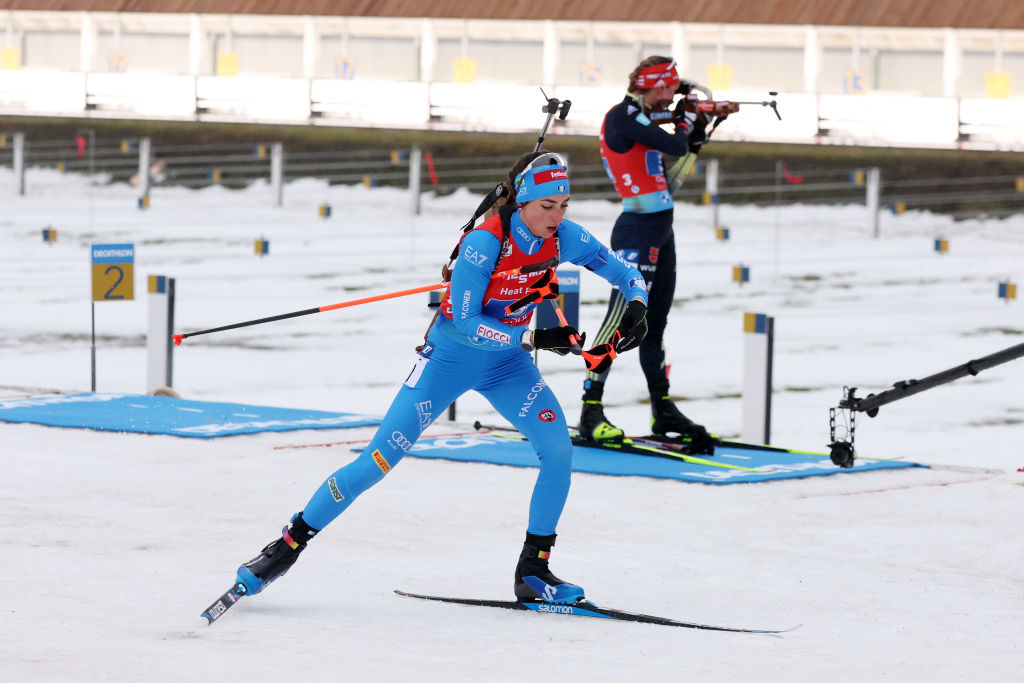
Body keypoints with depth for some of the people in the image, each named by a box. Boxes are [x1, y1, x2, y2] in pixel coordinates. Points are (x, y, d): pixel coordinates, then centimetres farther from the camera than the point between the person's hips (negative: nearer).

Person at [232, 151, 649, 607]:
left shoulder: (563, 238, -13)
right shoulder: (484, 243, -28)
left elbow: (626, 275, 1)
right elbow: (465, 323, -29)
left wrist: (636, 310, -19)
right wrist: (534, 338, -34)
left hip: (507, 363, 5)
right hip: (450, 357, -4)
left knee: (558, 450, -15)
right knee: (377, 462, -8)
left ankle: (532, 571, -2)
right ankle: (289, 545, 5)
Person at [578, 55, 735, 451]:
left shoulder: (642, 116, 14)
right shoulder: (623, 115, -14)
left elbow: (685, 151, 25)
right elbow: (677, 147, -19)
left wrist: (712, 119, 16)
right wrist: (689, 117, -1)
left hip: (661, 232, 10)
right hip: (637, 232, -10)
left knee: (655, 322, 14)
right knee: (622, 316, -14)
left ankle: (663, 411, 21)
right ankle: (591, 411, -15)